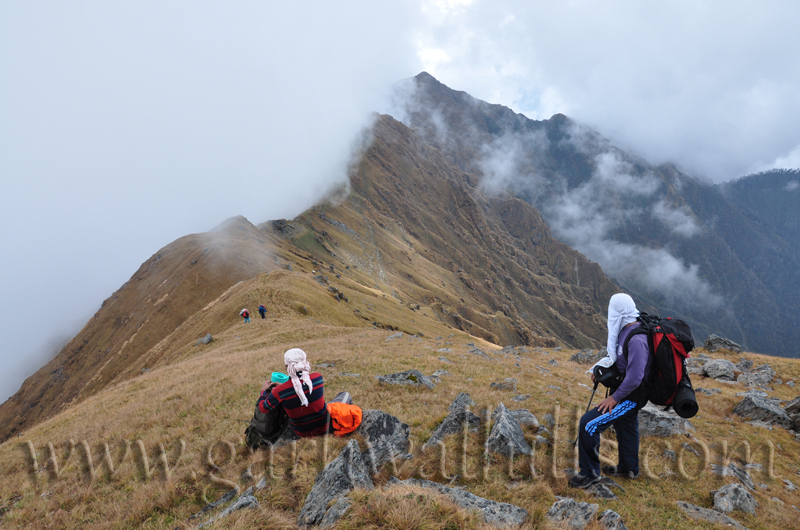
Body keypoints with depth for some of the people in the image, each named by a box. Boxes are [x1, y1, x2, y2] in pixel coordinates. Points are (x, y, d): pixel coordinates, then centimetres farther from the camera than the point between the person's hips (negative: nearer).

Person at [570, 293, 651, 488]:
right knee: (625, 428, 28)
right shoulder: (626, 331, 2)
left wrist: (615, 397, -23)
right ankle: (629, 468, 51)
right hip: (625, 392, 10)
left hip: (630, 397, -10)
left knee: (589, 424, -13)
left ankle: (590, 472, 1)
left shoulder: (636, 339, -30)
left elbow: (635, 377, -32)